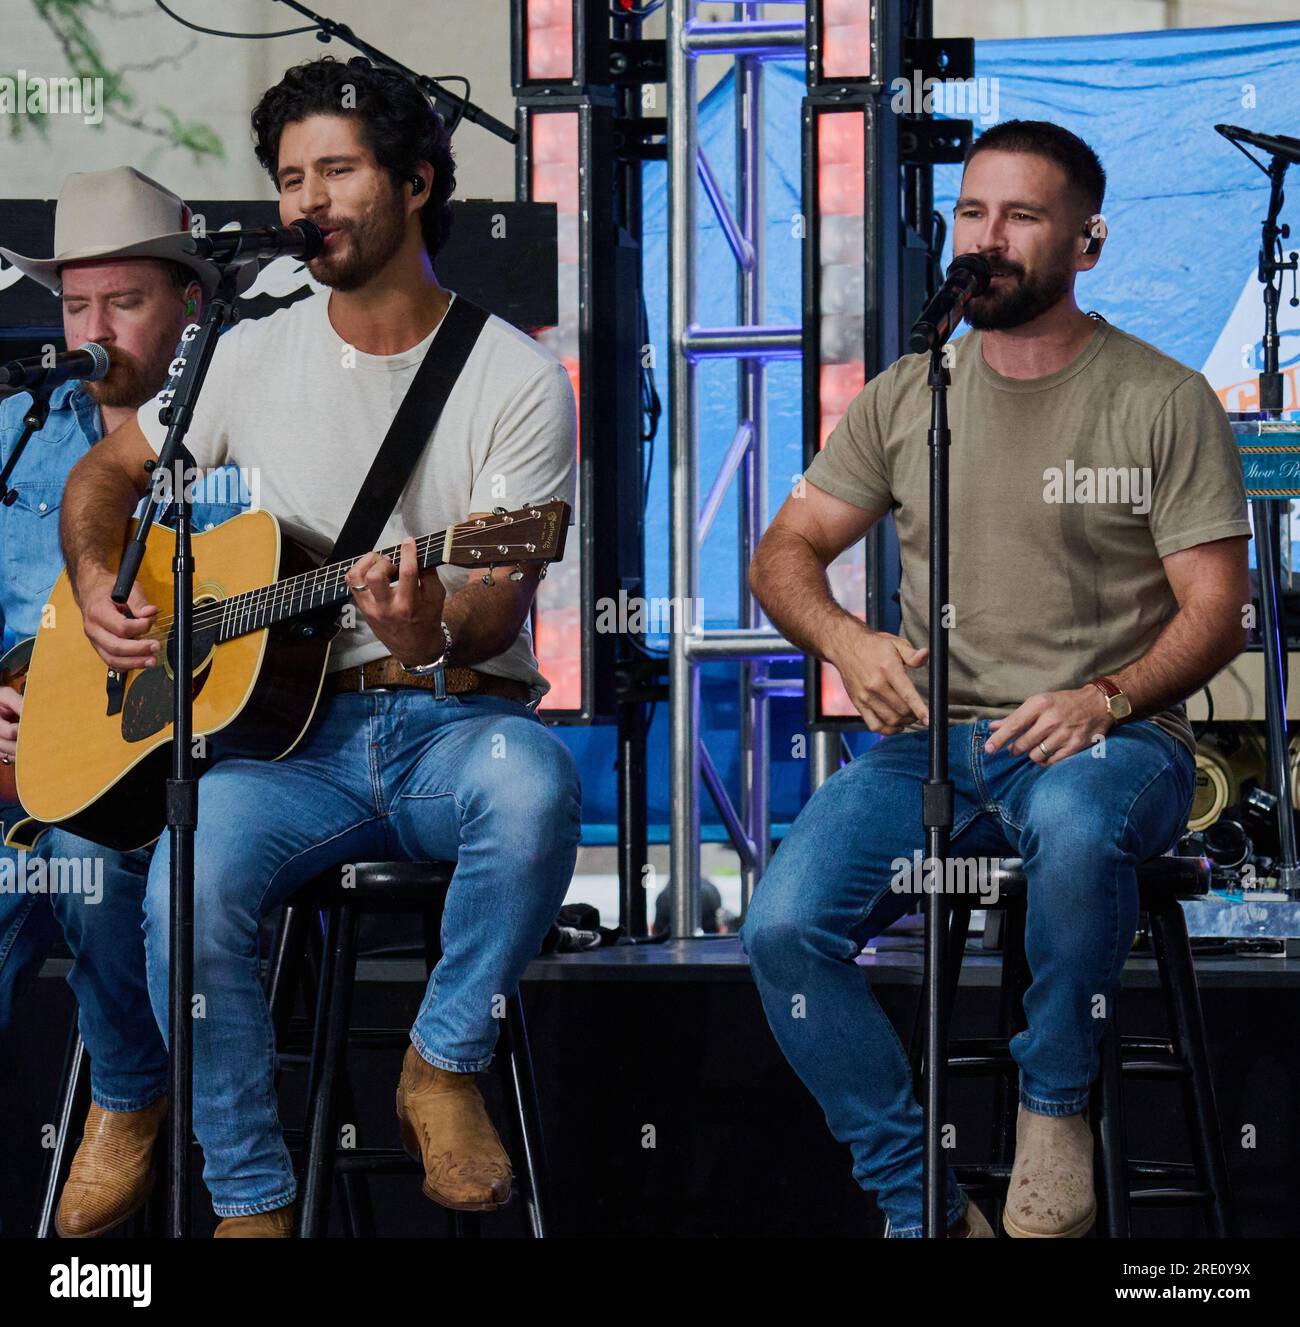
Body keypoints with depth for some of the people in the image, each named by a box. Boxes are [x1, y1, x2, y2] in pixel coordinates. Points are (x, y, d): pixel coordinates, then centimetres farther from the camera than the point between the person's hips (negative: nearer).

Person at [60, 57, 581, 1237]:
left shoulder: (519, 379, 0)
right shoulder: (252, 359, 10)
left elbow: (499, 602, -9)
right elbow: (108, 473, 26)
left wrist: (436, 630, -33)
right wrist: (96, 587, 6)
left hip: (456, 717, -2)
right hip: (289, 730, 2)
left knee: (531, 784, -39)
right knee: (189, 886, -31)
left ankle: (446, 1068, -14)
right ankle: (253, 1202, -14)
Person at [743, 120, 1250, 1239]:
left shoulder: (1163, 400, 2)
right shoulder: (906, 395, 13)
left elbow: (1216, 609, -2)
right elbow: (784, 555, 14)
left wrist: (1107, 699, -20)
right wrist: (846, 640, -9)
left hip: (1107, 738, -4)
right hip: (931, 736, 4)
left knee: (1076, 825, -41)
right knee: (784, 926, -22)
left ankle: (1056, 1104, -15)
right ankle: (922, 1206, -9)